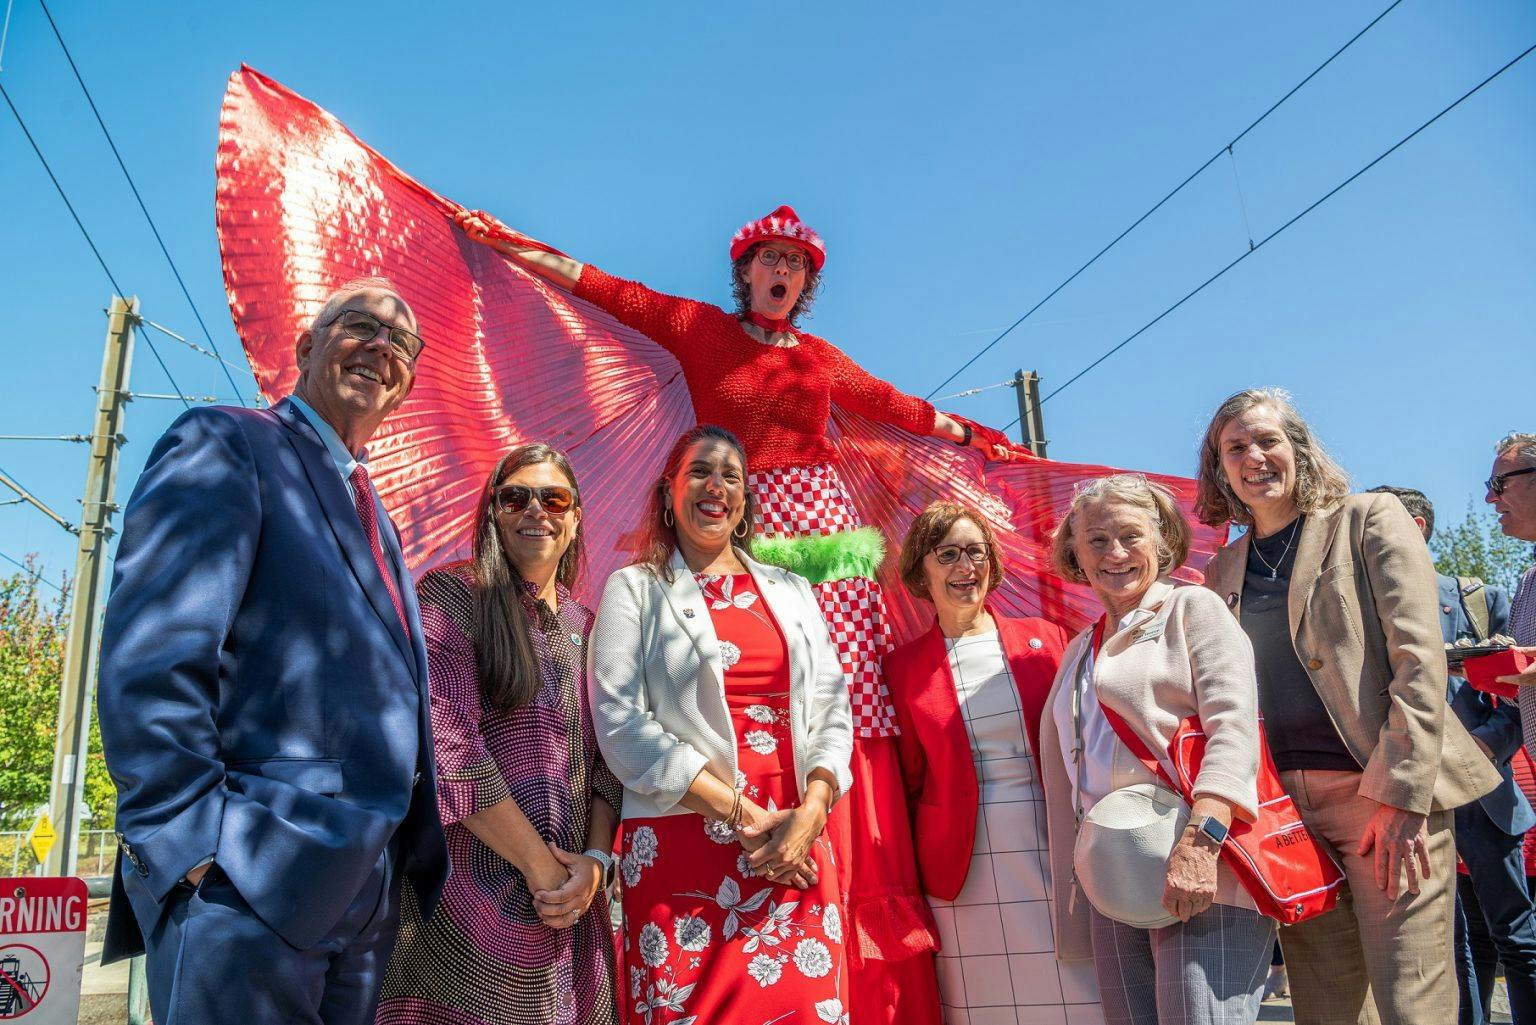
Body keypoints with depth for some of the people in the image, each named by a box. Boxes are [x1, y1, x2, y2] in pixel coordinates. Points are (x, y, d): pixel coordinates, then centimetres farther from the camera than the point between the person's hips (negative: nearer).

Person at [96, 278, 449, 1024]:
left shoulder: (372, 518, 21)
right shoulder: (225, 444, -3)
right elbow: (149, 657, -15)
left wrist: (420, 855, 13)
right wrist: (195, 848, -21)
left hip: (366, 894, 8)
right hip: (245, 882, -8)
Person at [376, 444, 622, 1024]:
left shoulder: (585, 628, 12)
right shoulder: (451, 595, -5)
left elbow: (607, 762, 10)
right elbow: (445, 745, -16)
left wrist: (596, 860, -7)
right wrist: (541, 865, -14)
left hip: (570, 908, 6)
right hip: (467, 897, -5)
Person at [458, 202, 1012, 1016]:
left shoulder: (822, 358, 19)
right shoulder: (700, 329, 11)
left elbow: (898, 409, 28)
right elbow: (595, 284, 10)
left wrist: (974, 438, 35)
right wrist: (500, 238, 9)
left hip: (820, 526, 3)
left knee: (844, 705, -5)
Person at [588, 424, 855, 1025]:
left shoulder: (791, 591, 17)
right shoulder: (636, 590, 6)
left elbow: (832, 710, 10)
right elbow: (621, 723, -7)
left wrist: (809, 816, -8)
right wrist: (745, 816, -12)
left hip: (797, 850, 3)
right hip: (684, 846, -3)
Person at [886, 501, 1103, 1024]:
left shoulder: (1044, 639, 5)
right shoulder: (902, 665, 4)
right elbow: (910, 781, 7)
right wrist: (913, 878, 4)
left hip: (1055, 852, 1)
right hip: (962, 869, 0)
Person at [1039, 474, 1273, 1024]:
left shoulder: (1192, 608, 1)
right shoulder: (1079, 651, 20)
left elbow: (1234, 727, -12)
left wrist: (1199, 841, -25)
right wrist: (1076, 887, 17)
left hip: (1203, 877, -6)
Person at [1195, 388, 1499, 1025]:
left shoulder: (1369, 522, 1)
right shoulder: (1222, 571, 14)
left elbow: (1419, 661, -7)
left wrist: (1399, 796, -16)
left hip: (1386, 798, -4)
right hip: (1283, 805, 4)